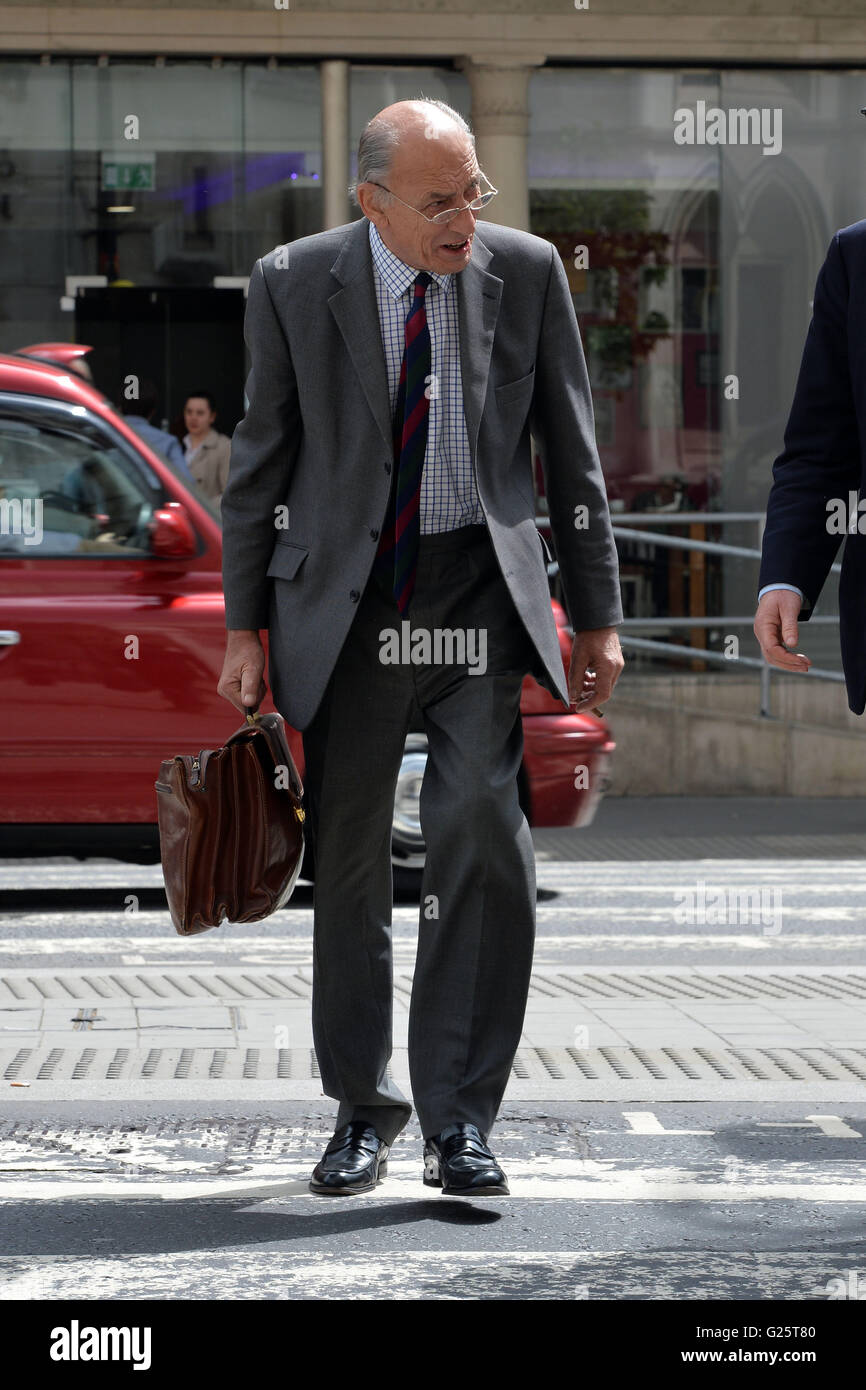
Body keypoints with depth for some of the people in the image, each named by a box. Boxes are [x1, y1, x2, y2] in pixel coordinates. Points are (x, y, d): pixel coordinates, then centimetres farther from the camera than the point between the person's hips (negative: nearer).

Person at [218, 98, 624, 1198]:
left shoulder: (526, 271, -1)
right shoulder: (294, 283, -3)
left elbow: (570, 449, 6)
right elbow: (261, 461, 4)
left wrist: (597, 614, 6)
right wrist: (245, 626, 2)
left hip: (479, 588, 0)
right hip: (345, 593, 0)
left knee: (482, 833, -15)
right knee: (347, 858, 6)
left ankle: (460, 1118, -8)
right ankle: (362, 1108, 22)